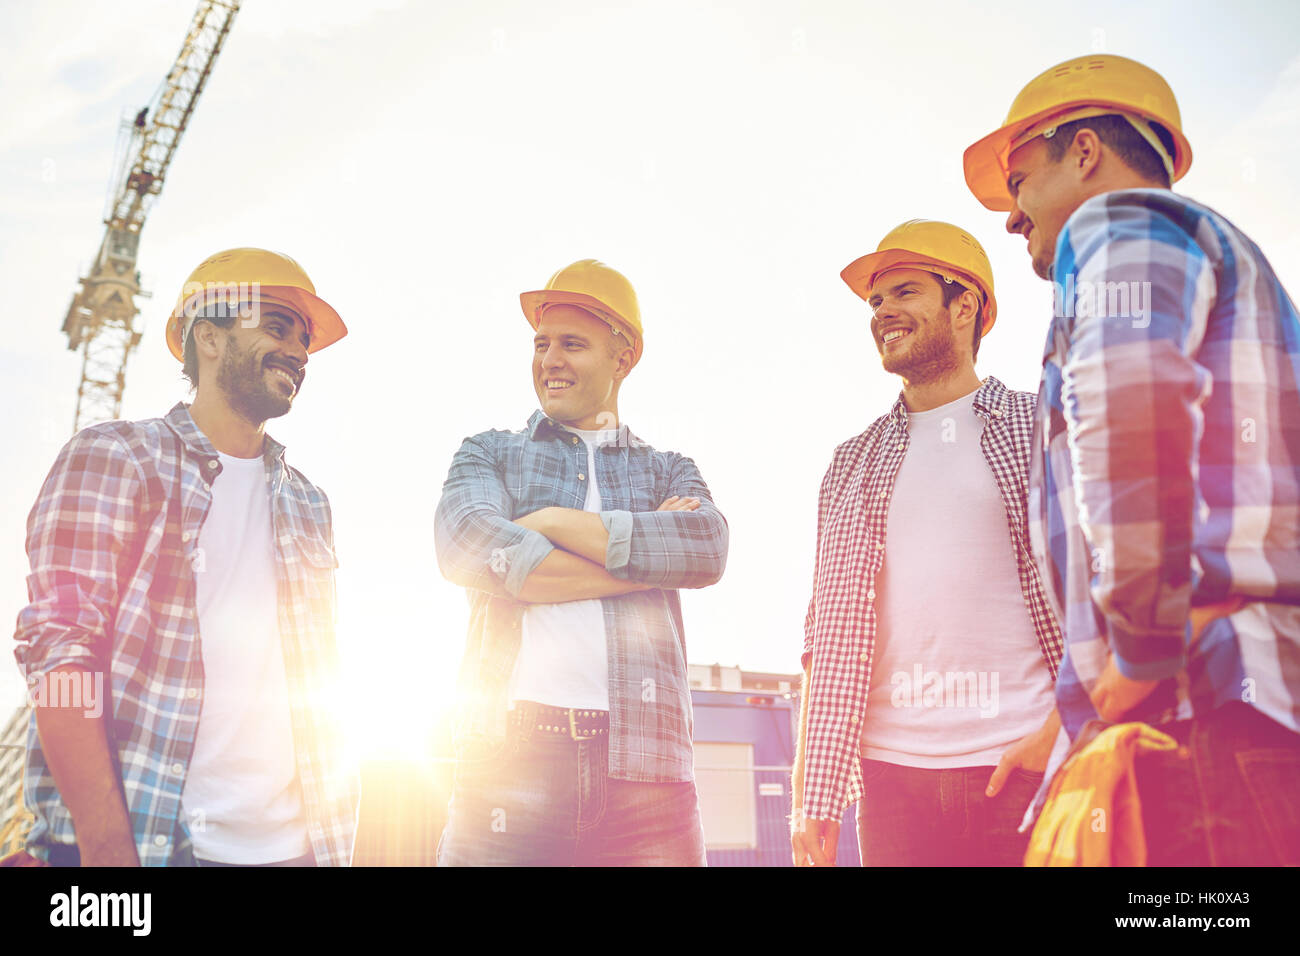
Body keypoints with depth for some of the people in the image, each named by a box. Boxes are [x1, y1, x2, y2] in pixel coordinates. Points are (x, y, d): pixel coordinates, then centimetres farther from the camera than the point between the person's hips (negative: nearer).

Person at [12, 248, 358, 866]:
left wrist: (333, 836, 7)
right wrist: (108, 846, -18)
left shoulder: (306, 505, 15)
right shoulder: (113, 456, 0)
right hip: (143, 839, -5)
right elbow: (61, 648, -10)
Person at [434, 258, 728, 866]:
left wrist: (556, 522, -4)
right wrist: (646, 557, -4)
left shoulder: (668, 471, 20)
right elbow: (465, 545, -6)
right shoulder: (488, 453, 17)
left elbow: (709, 548, -3)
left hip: (642, 769, 1)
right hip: (510, 760, 0)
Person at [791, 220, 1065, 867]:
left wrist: (1061, 730, -13)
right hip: (892, 772, 2)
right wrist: (812, 789, 4)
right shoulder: (853, 463, 14)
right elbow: (830, 629, 11)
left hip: (1025, 765, -2)